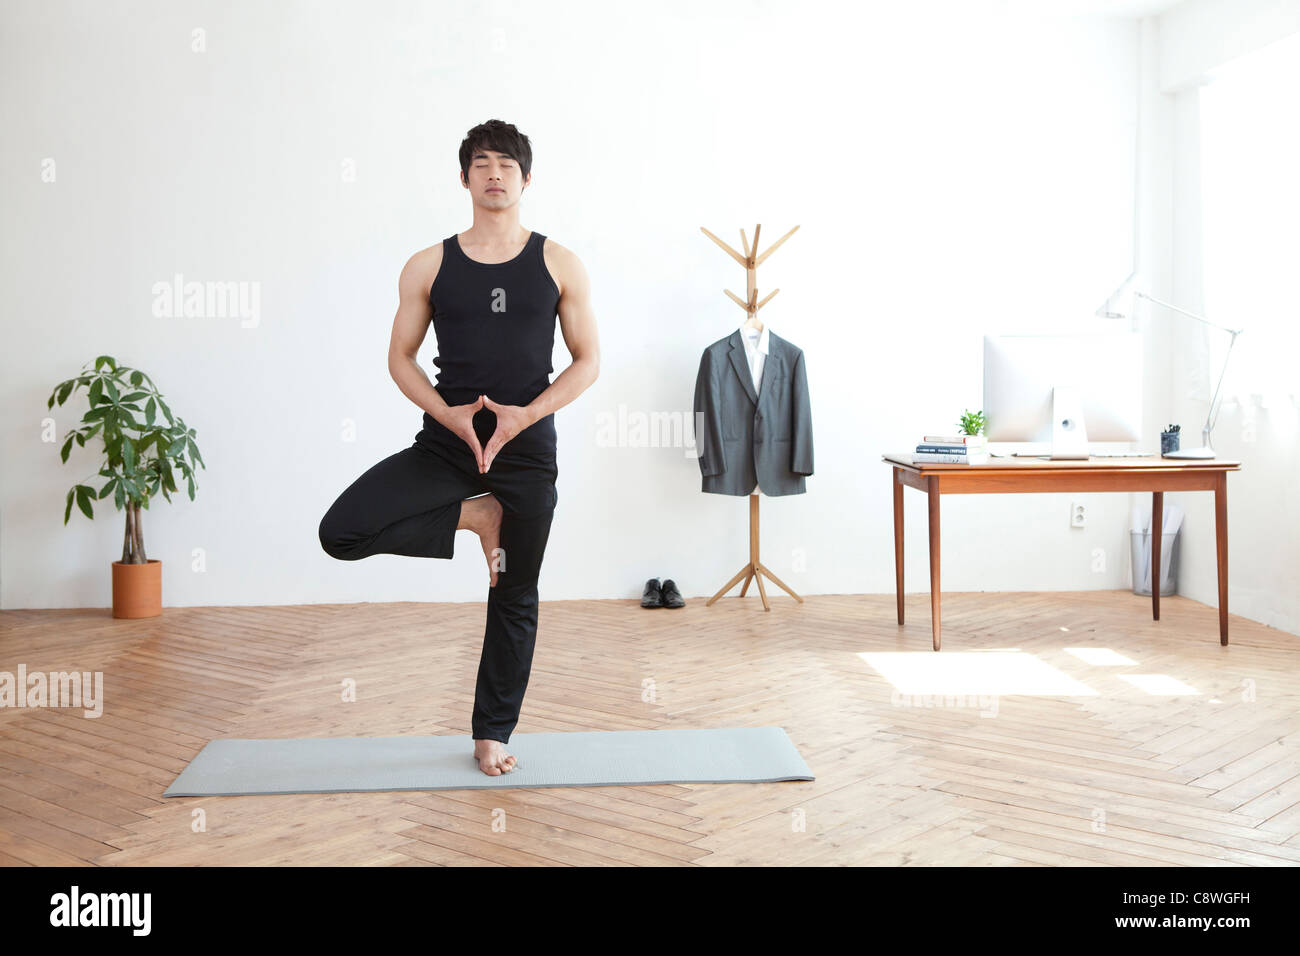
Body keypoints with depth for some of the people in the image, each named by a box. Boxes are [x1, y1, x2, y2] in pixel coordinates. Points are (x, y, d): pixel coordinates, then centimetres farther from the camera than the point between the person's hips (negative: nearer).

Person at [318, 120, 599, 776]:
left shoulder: (559, 266, 2)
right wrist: (446, 413, -12)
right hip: (445, 445, 1)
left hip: (528, 449, -1)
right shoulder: (429, 267, 3)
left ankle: (492, 734, 26)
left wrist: (527, 413, -14)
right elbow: (400, 357, 6)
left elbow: (588, 362, 1)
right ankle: (473, 517, 2)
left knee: (515, 600, 7)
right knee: (340, 532, -17)